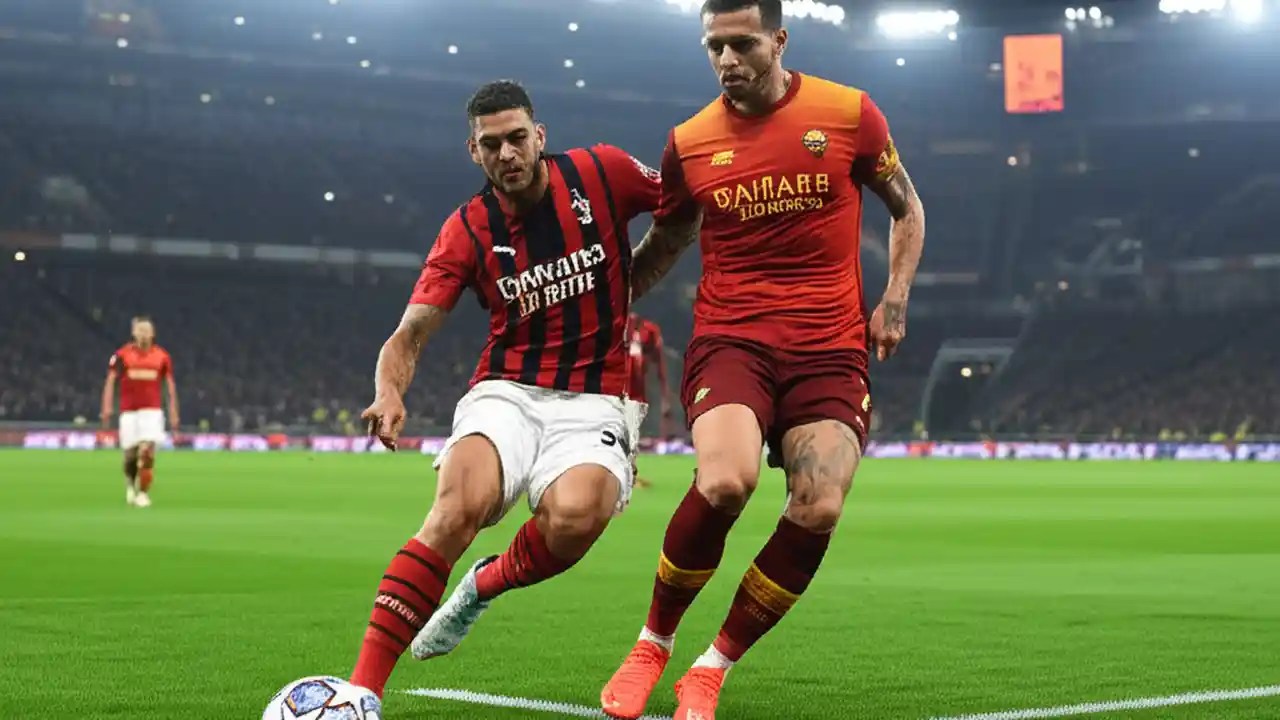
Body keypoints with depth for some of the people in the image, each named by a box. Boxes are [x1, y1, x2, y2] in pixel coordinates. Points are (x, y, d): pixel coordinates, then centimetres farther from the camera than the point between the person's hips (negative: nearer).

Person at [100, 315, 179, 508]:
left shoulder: (162, 356, 4)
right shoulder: (122, 354, 1)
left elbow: (170, 385, 9)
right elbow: (110, 381, 0)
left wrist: (173, 414, 5)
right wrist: (107, 408, -10)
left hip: (152, 410, 0)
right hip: (128, 411, 0)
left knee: (147, 451, -14)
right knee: (130, 454, 2)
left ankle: (143, 493, -5)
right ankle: (130, 484, 31)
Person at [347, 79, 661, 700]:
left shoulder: (601, 174, -1)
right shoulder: (467, 231, 0)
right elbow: (410, 335, -4)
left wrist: (629, 281, 10)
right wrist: (389, 394, -25)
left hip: (593, 402, 0)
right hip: (506, 392, 0)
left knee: (575, 518, -32)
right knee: (458, 506, -30)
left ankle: (485, 586, 3)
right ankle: (362, 690, -28)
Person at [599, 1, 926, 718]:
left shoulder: (850, 114, 2)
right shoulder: (689, 142, 6)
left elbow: (907, 207, 16)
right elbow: (662, 247, 21)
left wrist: (895, 297, 4)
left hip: (830, 345, 1)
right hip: (730, 336, 0)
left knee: (819, 510, -17)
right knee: (724, 481, -27)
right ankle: (653, 645, -3)